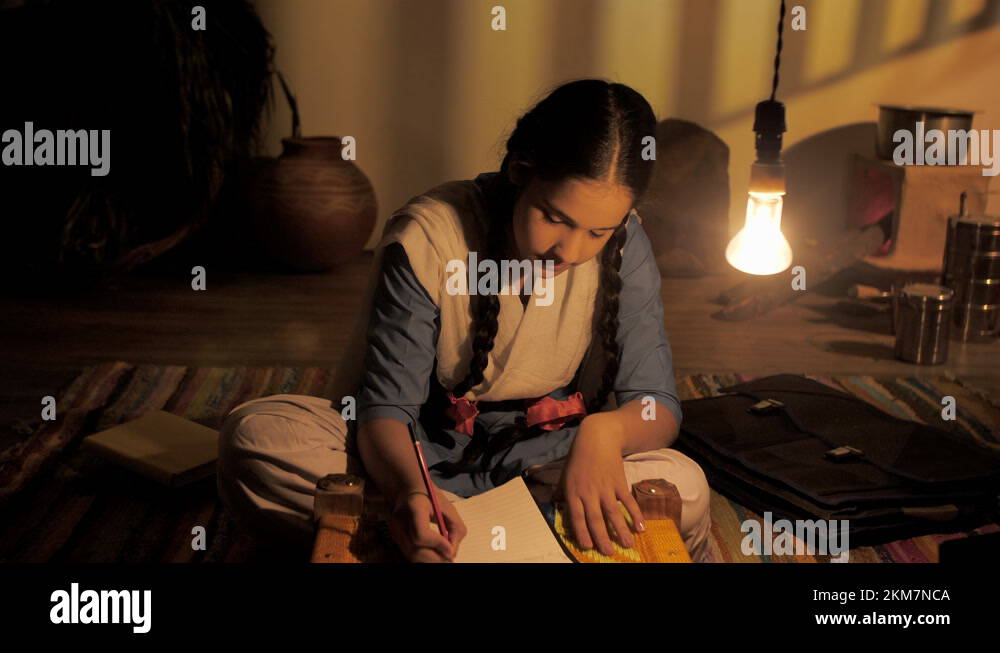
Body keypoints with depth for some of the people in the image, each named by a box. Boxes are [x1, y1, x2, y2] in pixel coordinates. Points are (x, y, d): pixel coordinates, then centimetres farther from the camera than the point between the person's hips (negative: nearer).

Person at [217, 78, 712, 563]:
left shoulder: (622, 247, -10)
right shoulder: (426, 237, -18)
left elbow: (657, 405, -10)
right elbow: (385, 405, -18)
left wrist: (606, 430, -35)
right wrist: (410, 490, -41)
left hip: (543, 464, 2)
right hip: (419, 453, -1)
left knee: (685, 490, -28)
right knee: (254, 437, -27)